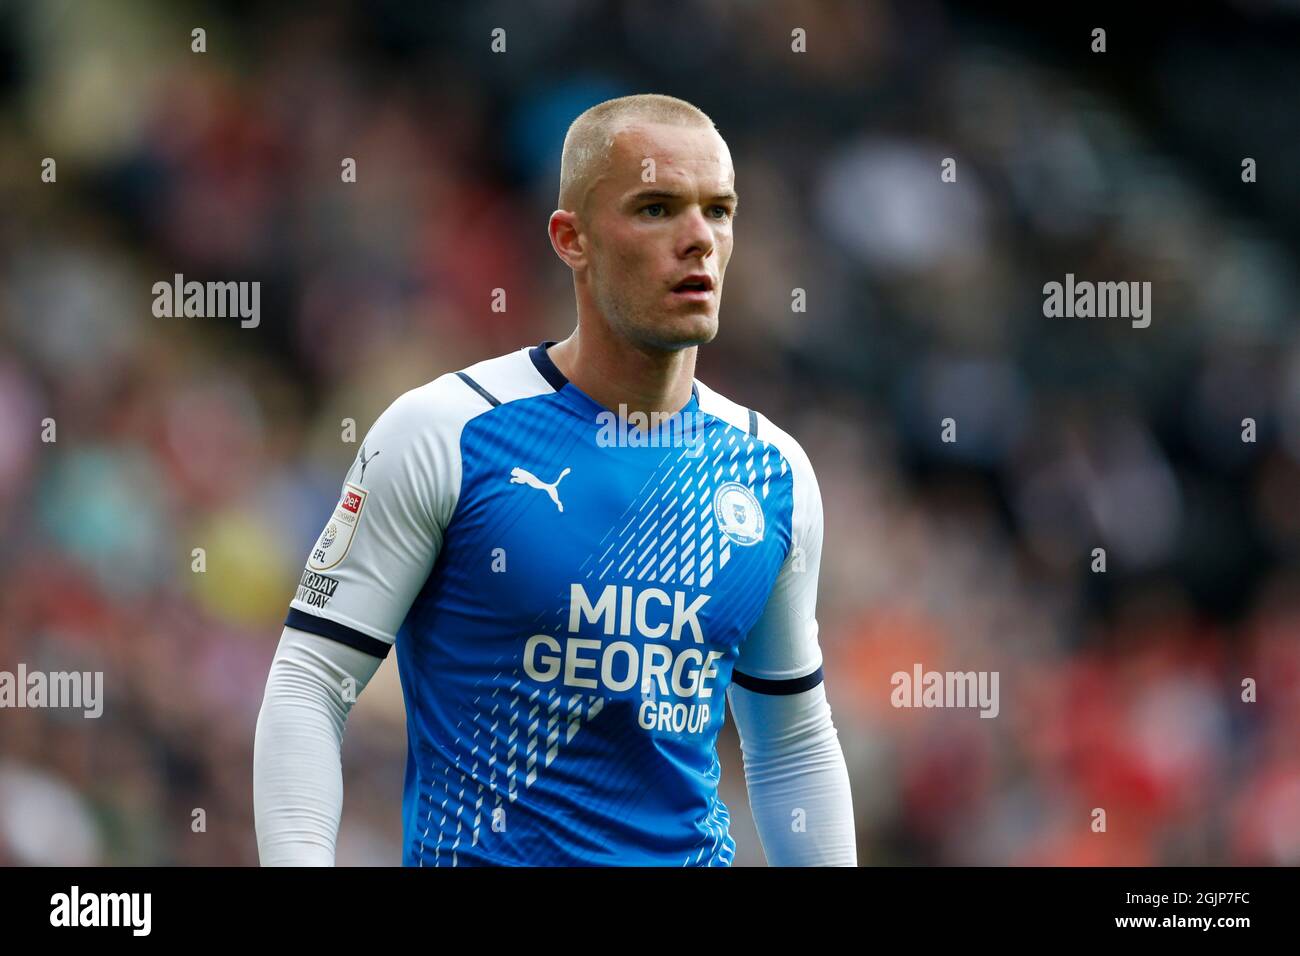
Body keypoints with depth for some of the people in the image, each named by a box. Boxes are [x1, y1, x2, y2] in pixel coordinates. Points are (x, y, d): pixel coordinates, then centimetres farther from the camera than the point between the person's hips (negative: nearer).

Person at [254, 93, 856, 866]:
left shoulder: (774, 473, 6)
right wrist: (299, 860, -20)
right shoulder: (443, 434, -8)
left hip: (693, 850, 4)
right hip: (477, 855, -4)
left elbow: (795, 746, 15)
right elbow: (309, 687, -9)